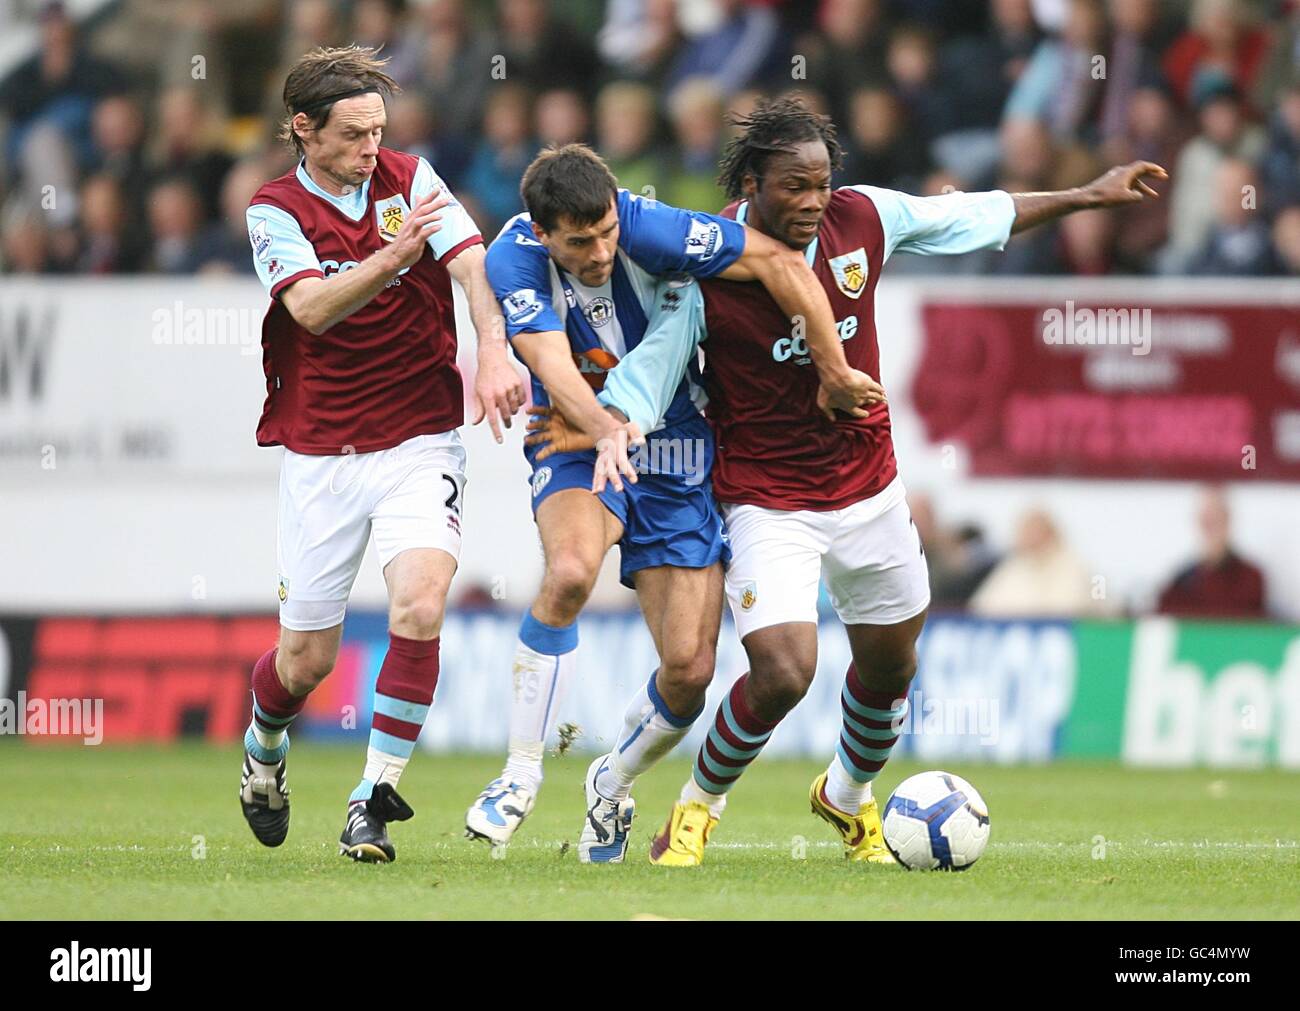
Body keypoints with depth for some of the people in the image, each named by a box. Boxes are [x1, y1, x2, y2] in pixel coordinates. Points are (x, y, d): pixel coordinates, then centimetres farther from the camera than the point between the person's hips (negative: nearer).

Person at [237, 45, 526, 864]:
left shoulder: (410, 178, 0)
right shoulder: (276, 211, -4)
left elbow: (472, 264, -13)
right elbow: (311, 307, -21)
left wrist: (494, 353, -31)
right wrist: (394, 255, -37)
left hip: (420, 443, 0)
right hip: (320, 452, 0)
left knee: (420, 607, -23)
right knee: (307, 661, 5)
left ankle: (375, 801, -13)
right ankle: (264, 748, 40)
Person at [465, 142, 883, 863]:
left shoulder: (649, 228, -22)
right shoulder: (512, 261, -20)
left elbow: (780, 263, -18)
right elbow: (555, 368, -31)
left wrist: (835, 372, -14)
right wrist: (606, 430, -51)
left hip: (674, 455, 1)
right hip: (576, 444, -1)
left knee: (690, 669, -6)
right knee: (571, 569, -35)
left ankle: (613, 786, 26)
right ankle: (521, 775, -21)